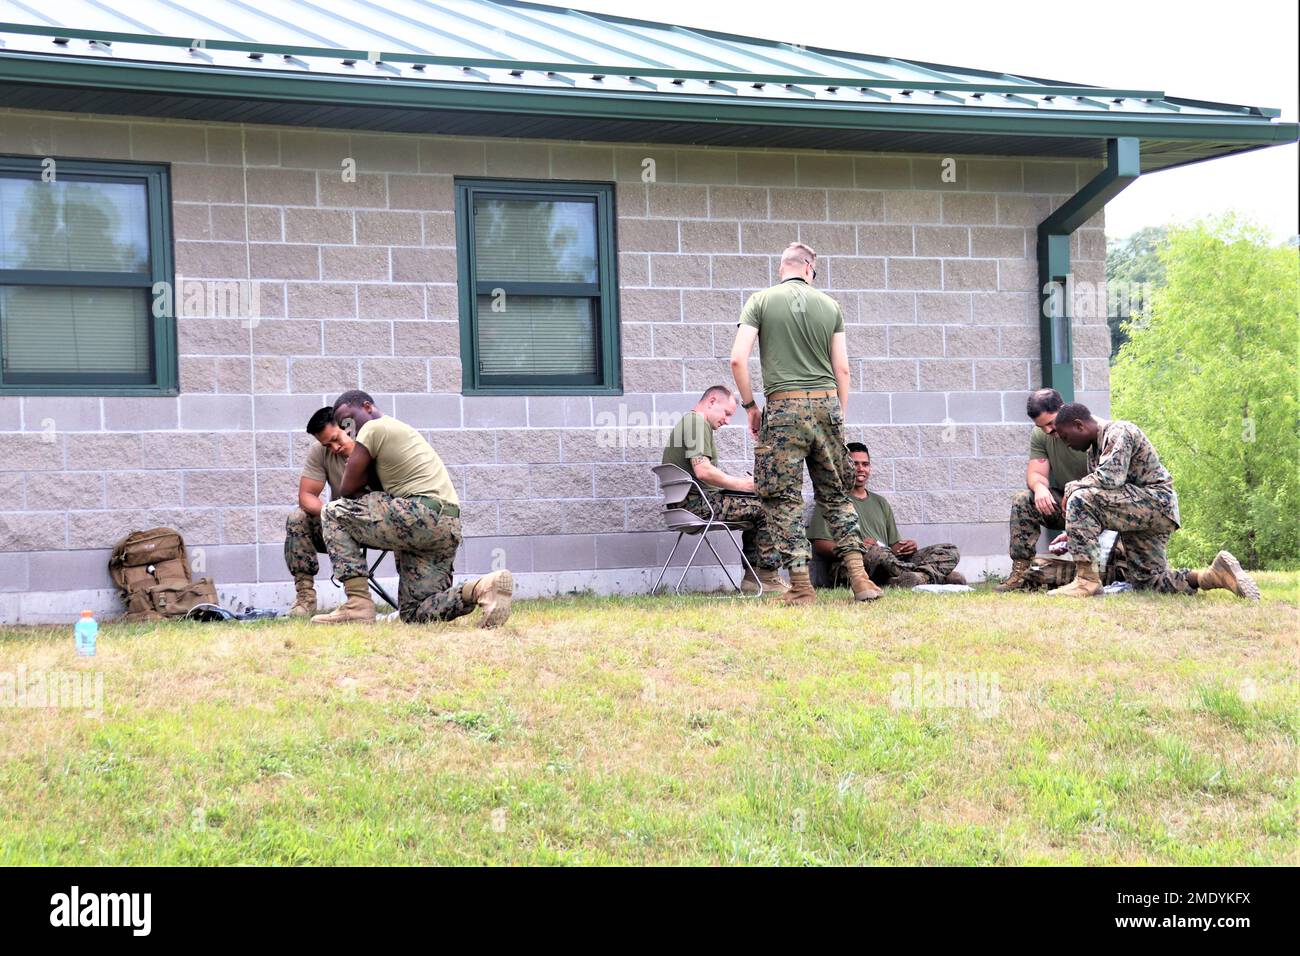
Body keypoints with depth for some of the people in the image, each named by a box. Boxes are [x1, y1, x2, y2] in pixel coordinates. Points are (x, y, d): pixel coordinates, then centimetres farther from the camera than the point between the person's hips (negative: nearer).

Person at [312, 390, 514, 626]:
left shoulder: (374, 428, 0)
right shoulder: (401, 428, 30)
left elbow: (349, 489, 2)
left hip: (422, 517, -9)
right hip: (450, 529, 9)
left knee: (334, 512, 3)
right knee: (415, 614, 9)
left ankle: (358, 603, -7)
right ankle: (483, 589, -11)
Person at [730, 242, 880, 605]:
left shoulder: (760, 301, 3)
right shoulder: (830, 305, 10)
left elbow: (738, 359, -6)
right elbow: (842, 369, 8)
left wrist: (750, 405, 6)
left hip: (783, 407, -3)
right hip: (826, 402, 3)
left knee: (783, 497, 2)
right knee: (836, 495, 12)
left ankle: (800, 585, -2)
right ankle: (858, 577, 5)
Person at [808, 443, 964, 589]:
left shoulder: (880, 502, 31)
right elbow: (820, 544, -1)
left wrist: (905, 547, 1)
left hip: (893, 562, 6)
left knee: (950, 551, -11)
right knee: (874, 551, -41)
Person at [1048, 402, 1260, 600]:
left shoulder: (1119, 431, -10)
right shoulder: (1095, 450, 20)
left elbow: (1110, 478, -26)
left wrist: (1071, 487, -12)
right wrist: (1073, 533, 12)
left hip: (1157, 503, -11)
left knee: (1081, 499, -25)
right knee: (1148, 582, 6)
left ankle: (1087, 580, -25)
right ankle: (1215, 575, 7)